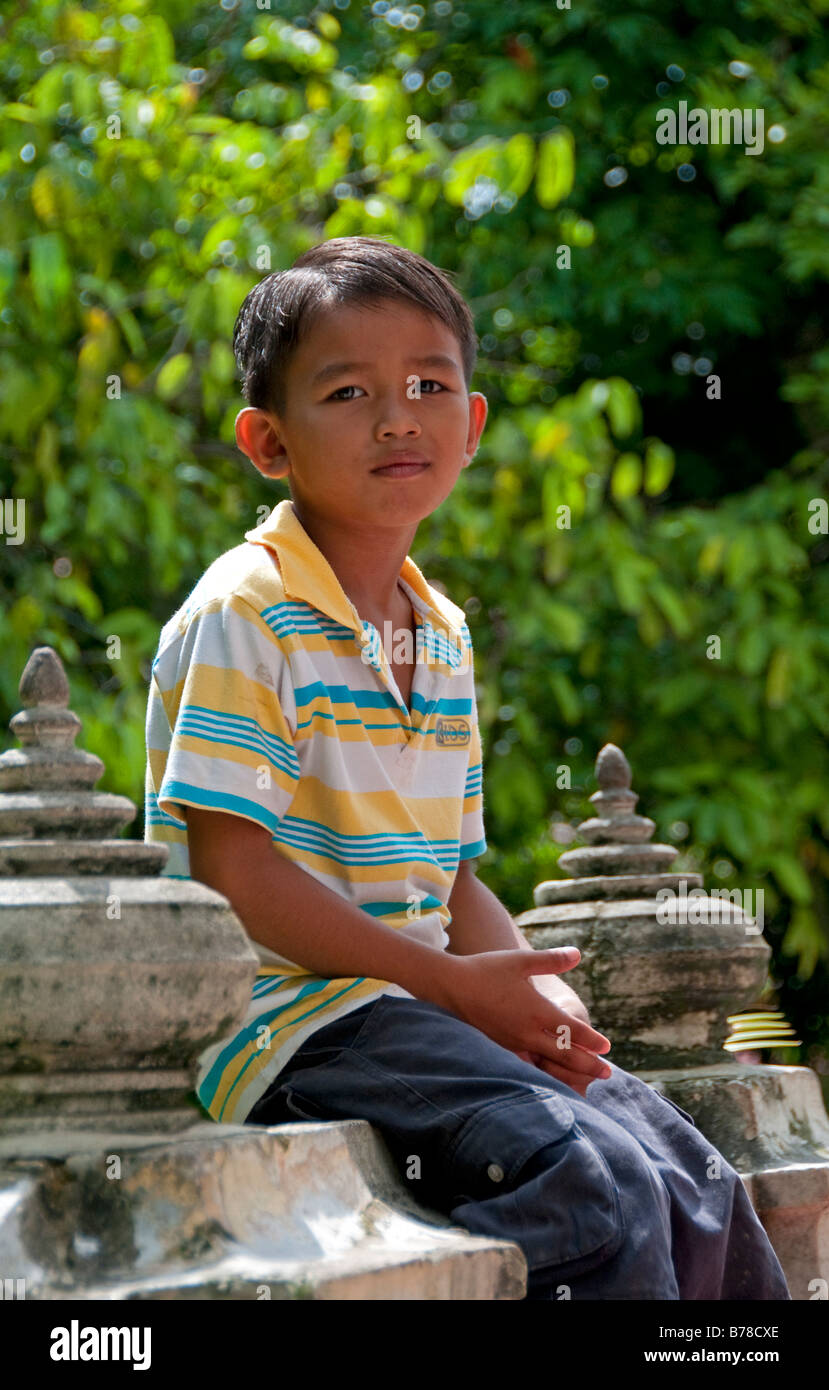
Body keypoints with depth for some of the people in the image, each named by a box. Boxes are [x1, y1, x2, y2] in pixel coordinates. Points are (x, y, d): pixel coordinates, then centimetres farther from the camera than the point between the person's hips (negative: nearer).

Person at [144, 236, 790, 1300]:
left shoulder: (443, 635, 15)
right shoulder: (243, 615, -10)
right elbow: (234, 874, -16)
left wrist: (533, 990, -3)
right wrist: (453, 983, -16)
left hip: (426, 1003, 8)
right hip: (291, 1016, -8)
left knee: (692, 1177, -3)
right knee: (596, 1189, -25)